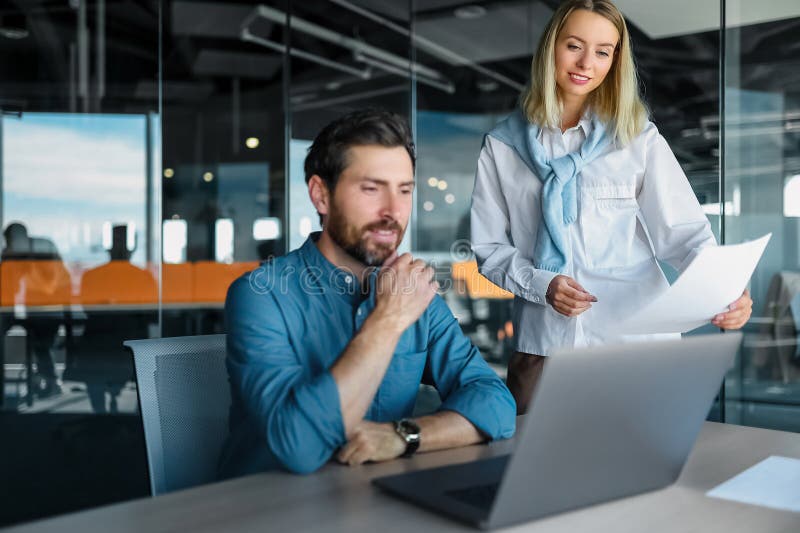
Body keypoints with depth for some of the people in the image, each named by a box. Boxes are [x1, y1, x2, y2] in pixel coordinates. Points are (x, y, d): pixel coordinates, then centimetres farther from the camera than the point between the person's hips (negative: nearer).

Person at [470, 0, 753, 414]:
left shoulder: (639, 138, 1)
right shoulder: (502, 146, 4)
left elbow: (684, 231, -4)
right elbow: (489, 247, 4)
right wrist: (542, 285, -12)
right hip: (543, 343, 1)